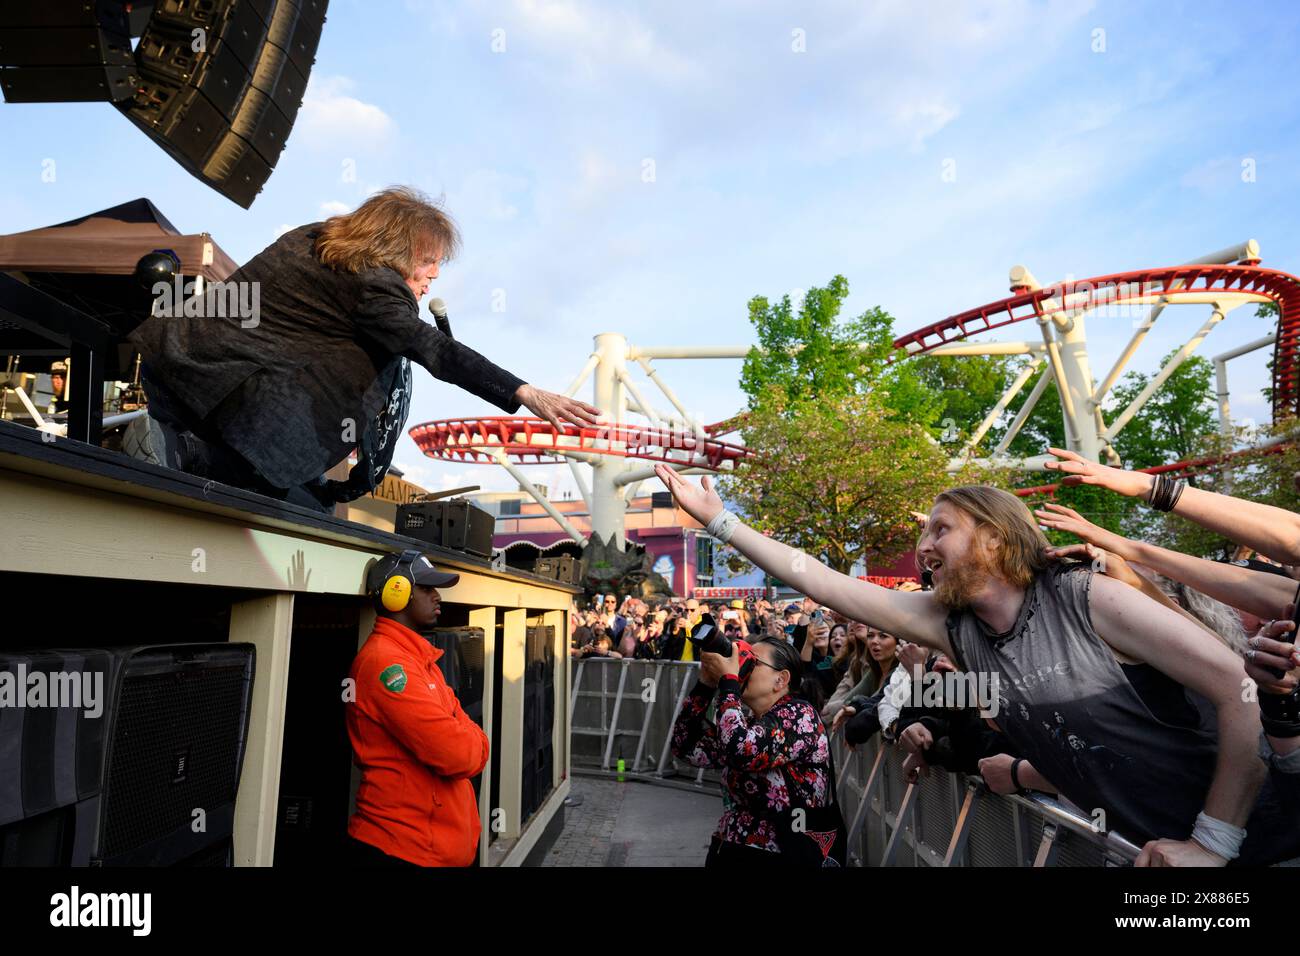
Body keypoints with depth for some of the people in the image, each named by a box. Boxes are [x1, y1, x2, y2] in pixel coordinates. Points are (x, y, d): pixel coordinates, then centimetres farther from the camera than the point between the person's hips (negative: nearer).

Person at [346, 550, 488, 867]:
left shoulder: (416, 657, 13)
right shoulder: (386, 660, -21)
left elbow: (462, 727, 9)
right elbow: (458, 754, -26)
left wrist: (466, 743, -12)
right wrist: (473, 745, -5)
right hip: (402, 848, -9)